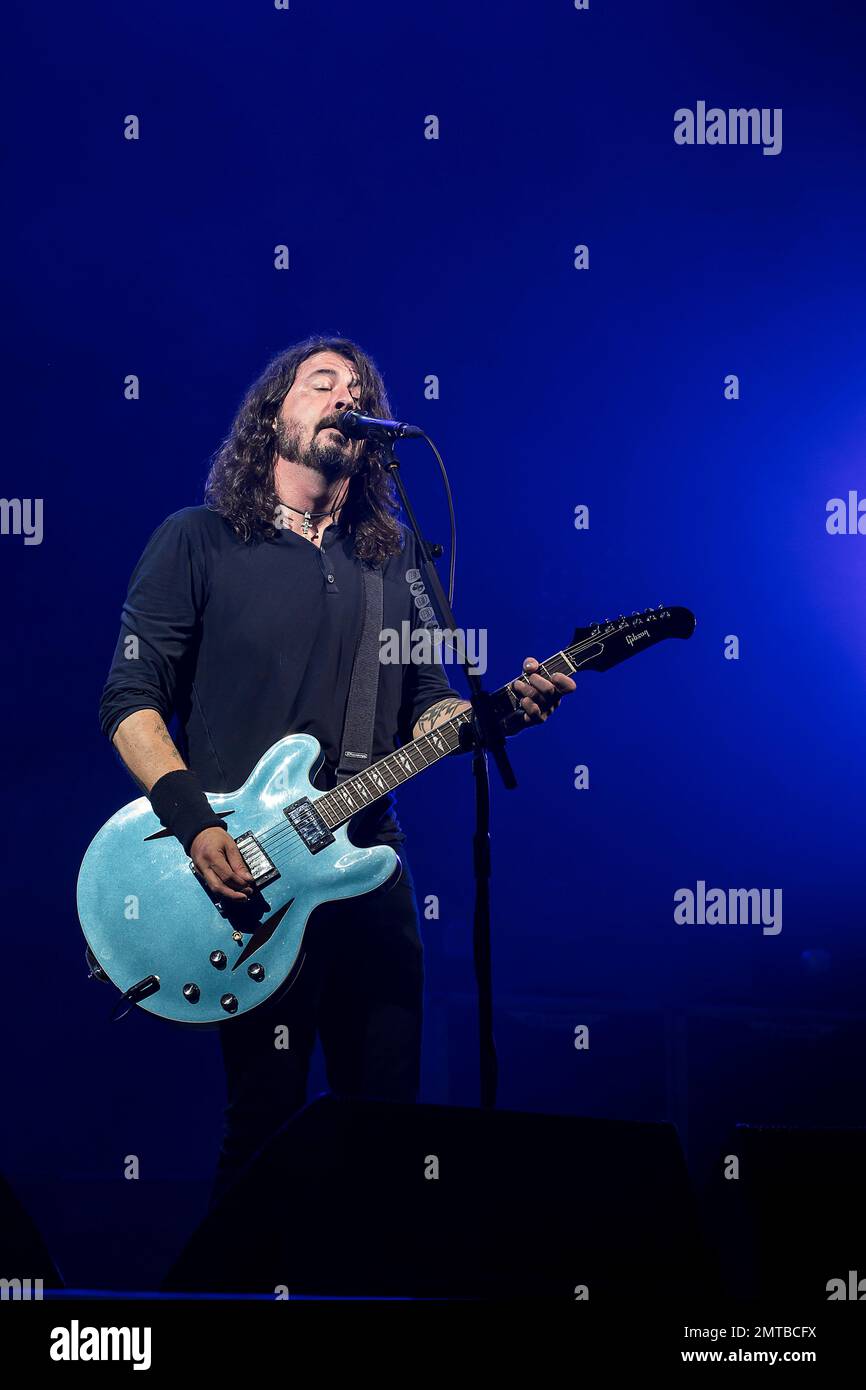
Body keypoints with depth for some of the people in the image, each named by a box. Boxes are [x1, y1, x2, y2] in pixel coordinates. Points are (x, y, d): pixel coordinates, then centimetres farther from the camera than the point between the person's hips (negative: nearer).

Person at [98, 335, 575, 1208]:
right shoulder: (198, 541, 1)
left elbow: (423, 708, 17)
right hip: (246, 874, -5)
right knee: (266, 1120, -5)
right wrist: (196, 823, -16)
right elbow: (130, 699, -3)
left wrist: (502, 708, -4)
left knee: (387, 1118, 6)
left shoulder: (393, 560, 16)